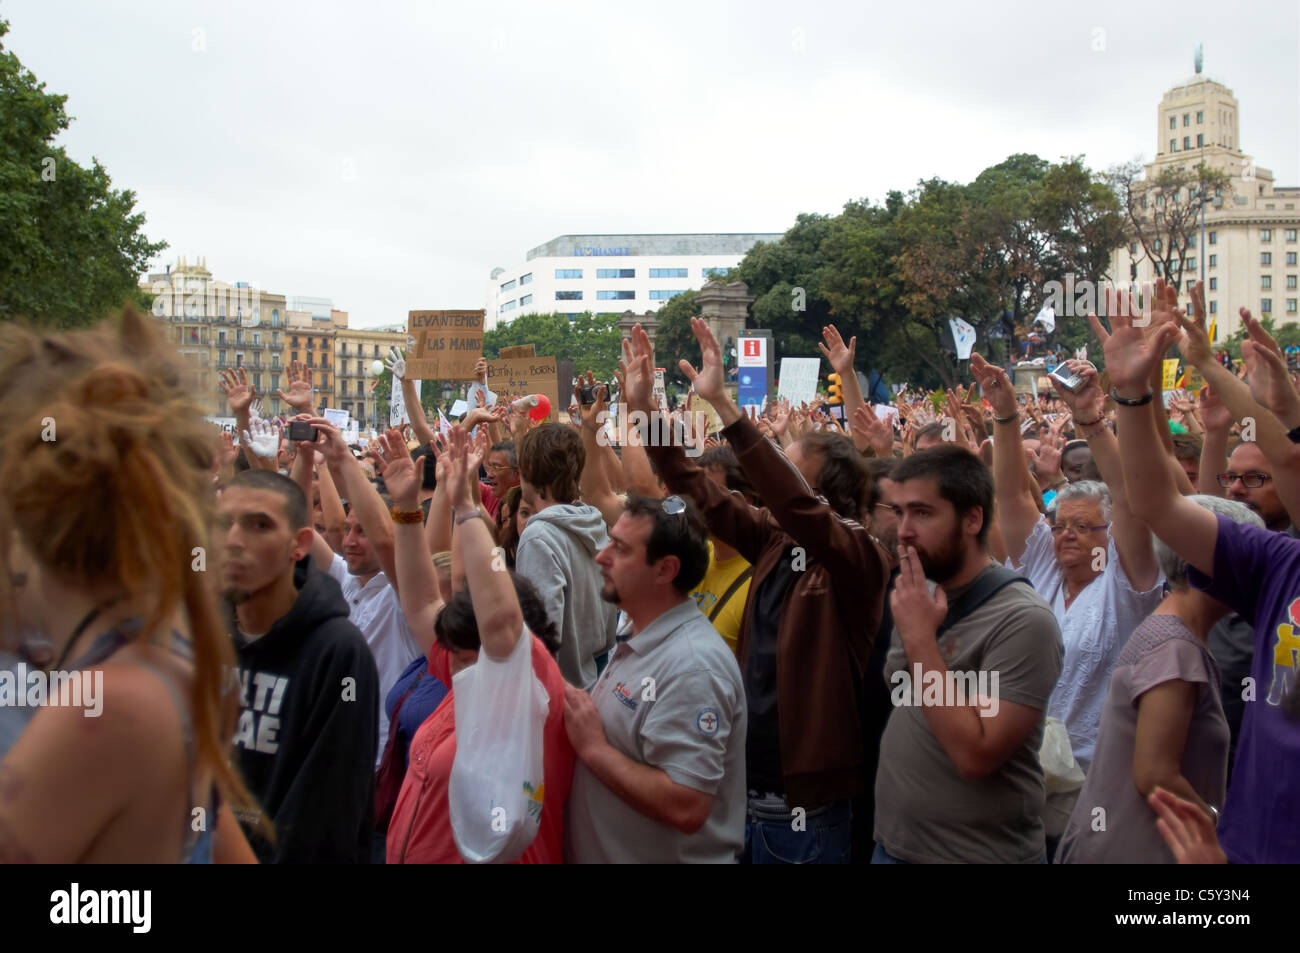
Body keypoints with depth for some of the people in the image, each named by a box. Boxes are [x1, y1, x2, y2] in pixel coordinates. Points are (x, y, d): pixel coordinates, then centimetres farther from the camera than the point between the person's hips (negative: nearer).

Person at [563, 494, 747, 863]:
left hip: (668, 855, -9)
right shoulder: (640, 642, 6)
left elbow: (685, 808, -30)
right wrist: (575, 718, 0)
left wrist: (593, 747, -23)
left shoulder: (692, 667, -25)